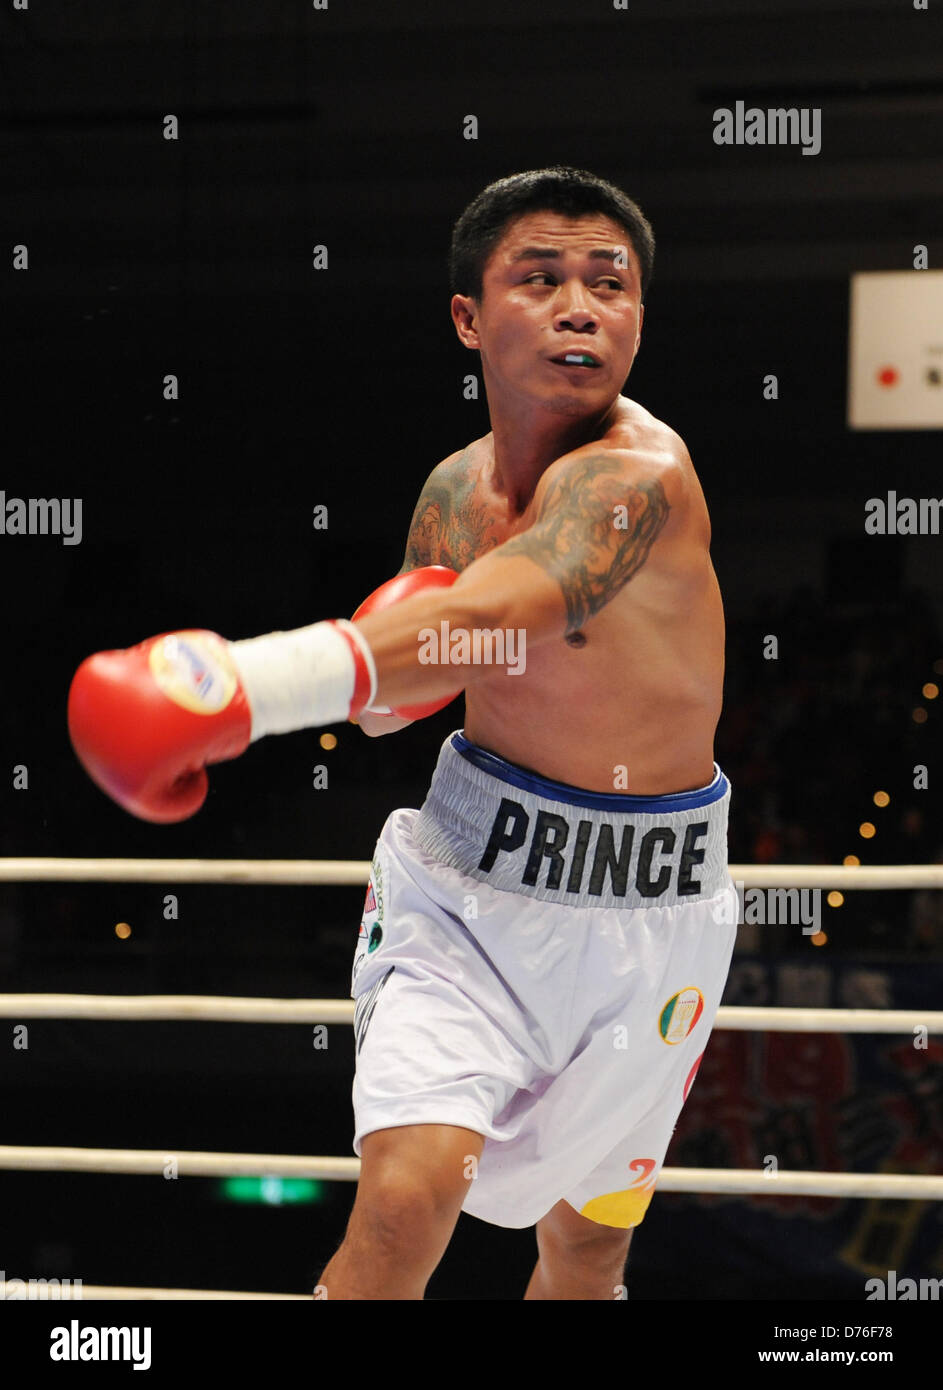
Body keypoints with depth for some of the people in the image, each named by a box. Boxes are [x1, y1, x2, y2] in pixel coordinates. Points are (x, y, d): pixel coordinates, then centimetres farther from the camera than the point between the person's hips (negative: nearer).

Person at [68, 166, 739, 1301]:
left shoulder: (639, 475, -25)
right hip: (463, 882, 3)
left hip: (643, 913, -2)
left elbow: (481, 628, -44)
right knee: (406, 1193, -22)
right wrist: (379, 690, -13)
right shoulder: (454, 490, -3)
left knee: (588, 1250, 15)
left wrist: (253, 683, -59)